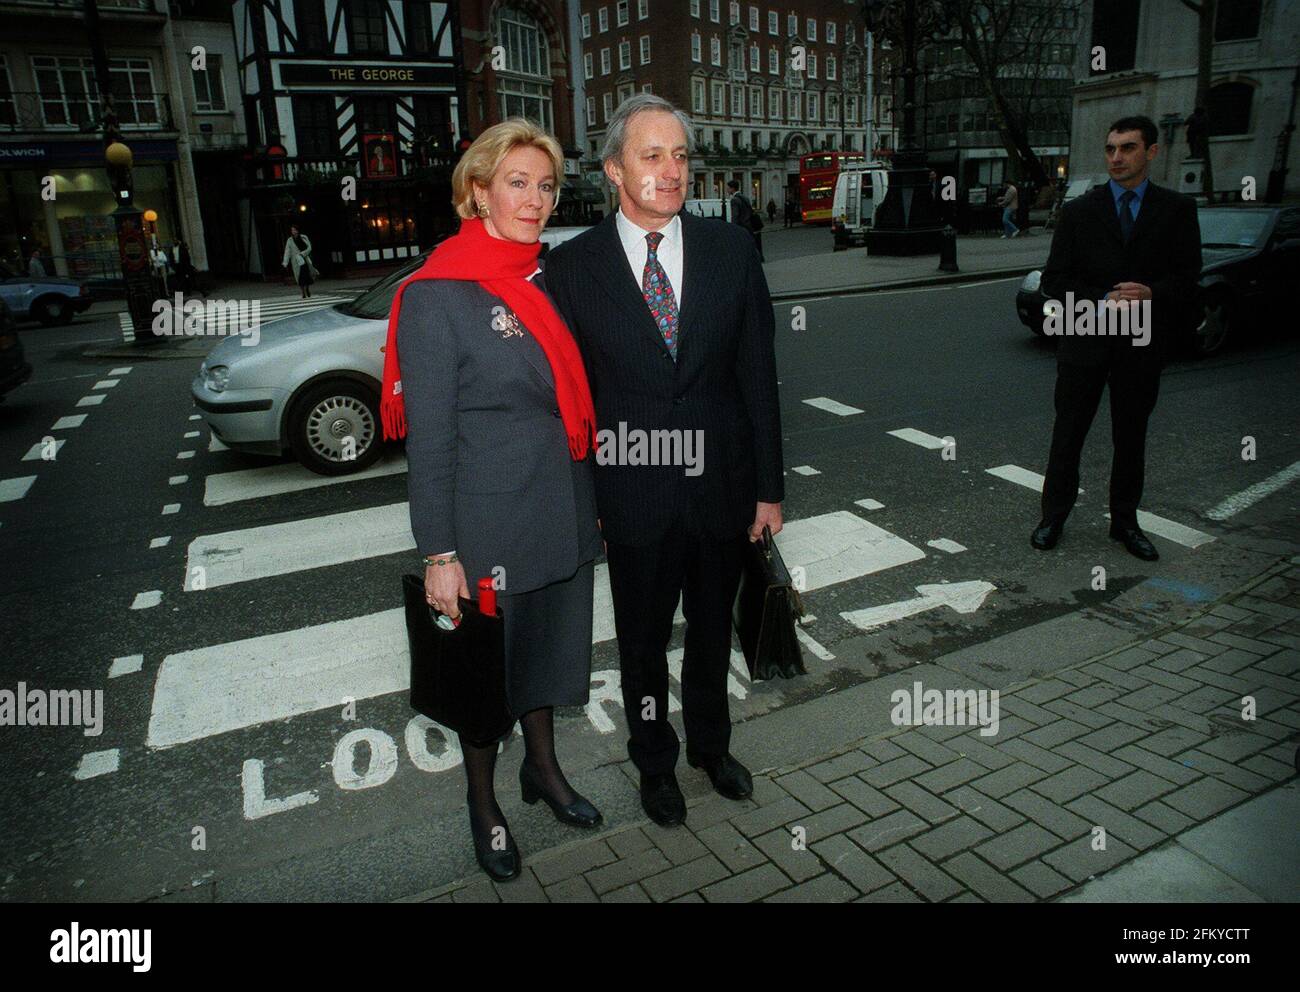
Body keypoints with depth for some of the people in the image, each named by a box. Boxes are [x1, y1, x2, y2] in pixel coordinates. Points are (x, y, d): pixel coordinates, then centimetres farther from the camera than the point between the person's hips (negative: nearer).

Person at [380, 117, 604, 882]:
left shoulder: (546, 278, 5)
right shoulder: (437, 296, -14)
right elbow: (428, 438, -14)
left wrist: (587, 505, 12)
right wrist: (439, 554, -15)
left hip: (561, 516, 6)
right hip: (487, 525, -6)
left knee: (549, 643, 21)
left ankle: (543, 768, 46)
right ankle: (483, 804, 37)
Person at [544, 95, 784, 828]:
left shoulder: (731, 250, -1)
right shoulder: (573, 266, -6)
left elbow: (758, 375, 0)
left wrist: (770, 487, 0)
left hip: (722, 486, 2)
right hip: (634, 494, -1)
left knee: (714, 632, 20)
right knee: (643, 643, 16)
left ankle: (712, 745, 46)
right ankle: (656, 762, 41)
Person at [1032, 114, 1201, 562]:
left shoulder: (1177, 209, 5)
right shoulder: (1079, 211, 2)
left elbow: (1188, 275, 3)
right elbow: (1053, 281, -1)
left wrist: (1151, 294, -18)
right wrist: (1102, 300, -15)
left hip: (1143, 343, 1)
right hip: (1085, 340, -1)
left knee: (1131, 437, 11)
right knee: (1068, 434, 5)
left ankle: (1125, 522, 24)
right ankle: (1053, 517, 16)